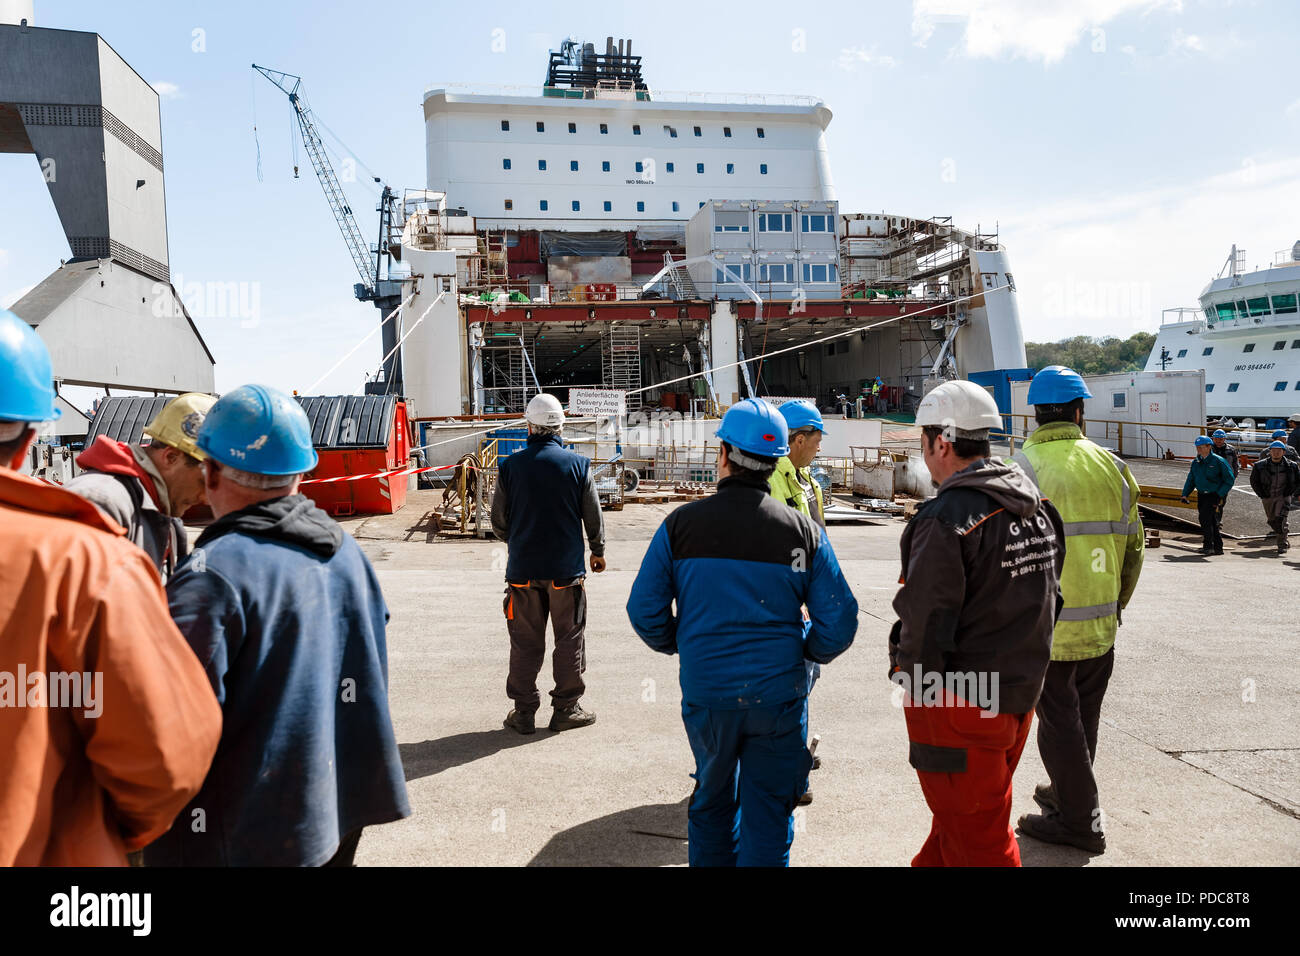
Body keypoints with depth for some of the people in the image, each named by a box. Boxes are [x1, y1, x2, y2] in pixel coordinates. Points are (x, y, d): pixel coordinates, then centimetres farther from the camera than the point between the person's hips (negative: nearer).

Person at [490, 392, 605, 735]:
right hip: (566, 569, -1)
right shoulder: (578, 464, -5)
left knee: (525, 642, 10)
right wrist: (598, 551, 19)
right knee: (569, 640, 11)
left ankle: (523, 711, 17)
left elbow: (498, 520, 5)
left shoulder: (510, 466, -3)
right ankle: (566, 709, 17)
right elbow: (594, 517, 2)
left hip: (523, 569, 1)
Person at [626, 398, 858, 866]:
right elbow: (839, 621, -6)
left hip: (705, 692, 1)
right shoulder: (804, 530, -4)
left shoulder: (681, 524, -4)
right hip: (778, 695, -1)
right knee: (768, 816, 12)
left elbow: (644, 609, -4)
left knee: (712, 801, 23)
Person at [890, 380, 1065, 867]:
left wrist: (907, 673, -5)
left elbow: (926, 621, -22)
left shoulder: (946, 519, -22)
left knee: (976, 836, 6)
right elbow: (1048, 600, 12)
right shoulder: (1036, 506, 5)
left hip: (958, 701, -8)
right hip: (1020, 693, 9)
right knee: (959, 814, 25)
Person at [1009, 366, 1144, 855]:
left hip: (1045, 626, -5)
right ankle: (1066, 793, 38)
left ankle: (1079, 820, 17)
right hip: (1100, 626, 6)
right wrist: (1115, 605, 20)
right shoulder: (1112, 466, 3)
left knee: (1059, 720, 7)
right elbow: (1133, 547, 8)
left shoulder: (1024, 467, -13)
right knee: (1083, 718, 21)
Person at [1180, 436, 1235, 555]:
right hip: (1201, 495, 6)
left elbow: (1229, 480, -6)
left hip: (1213, 495, -6)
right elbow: (1190, 480, 16)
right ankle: (1218, 548, 18)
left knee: (1205, 518, -16)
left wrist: (1219, 494, -13)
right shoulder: (1196, 462, 9)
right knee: (1212, 521, 11)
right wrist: (1185, 494, 6)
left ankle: (1208, 546, -9)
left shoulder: (1218, 461, -9)